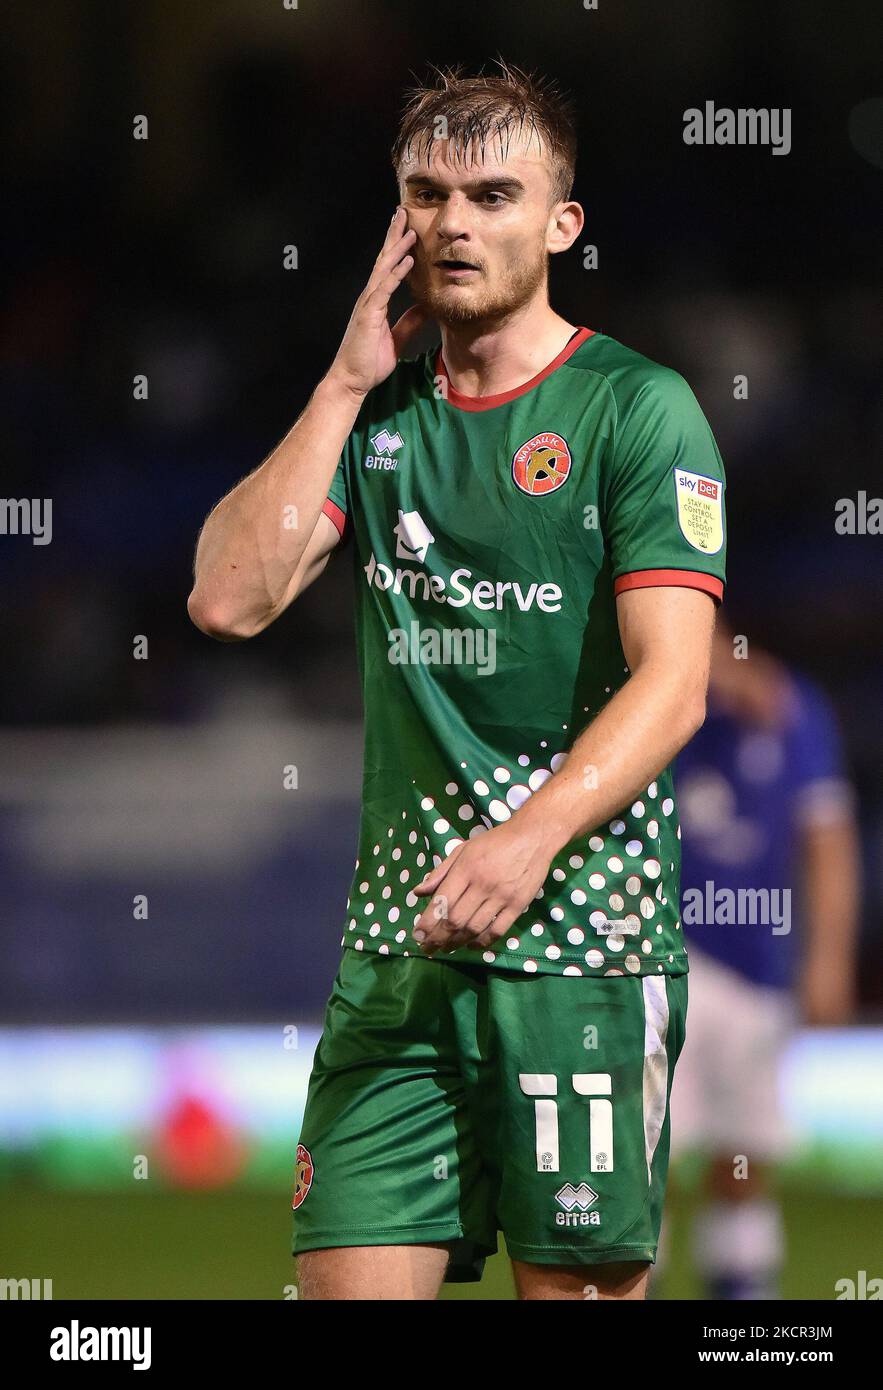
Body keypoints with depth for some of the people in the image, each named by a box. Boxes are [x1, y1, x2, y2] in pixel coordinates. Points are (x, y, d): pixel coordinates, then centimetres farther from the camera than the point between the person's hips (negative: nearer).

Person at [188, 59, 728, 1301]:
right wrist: (347, 382, -1)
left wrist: (531, 838, -26)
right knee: (348, 1277, -2)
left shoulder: (638, 408, -2)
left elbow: (672, 681, -11)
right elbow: (230, 599, 1)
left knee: (578, 1286, -2)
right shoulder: (378, 410, 13)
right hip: (397, 940, 4)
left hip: (583, 935, -4)